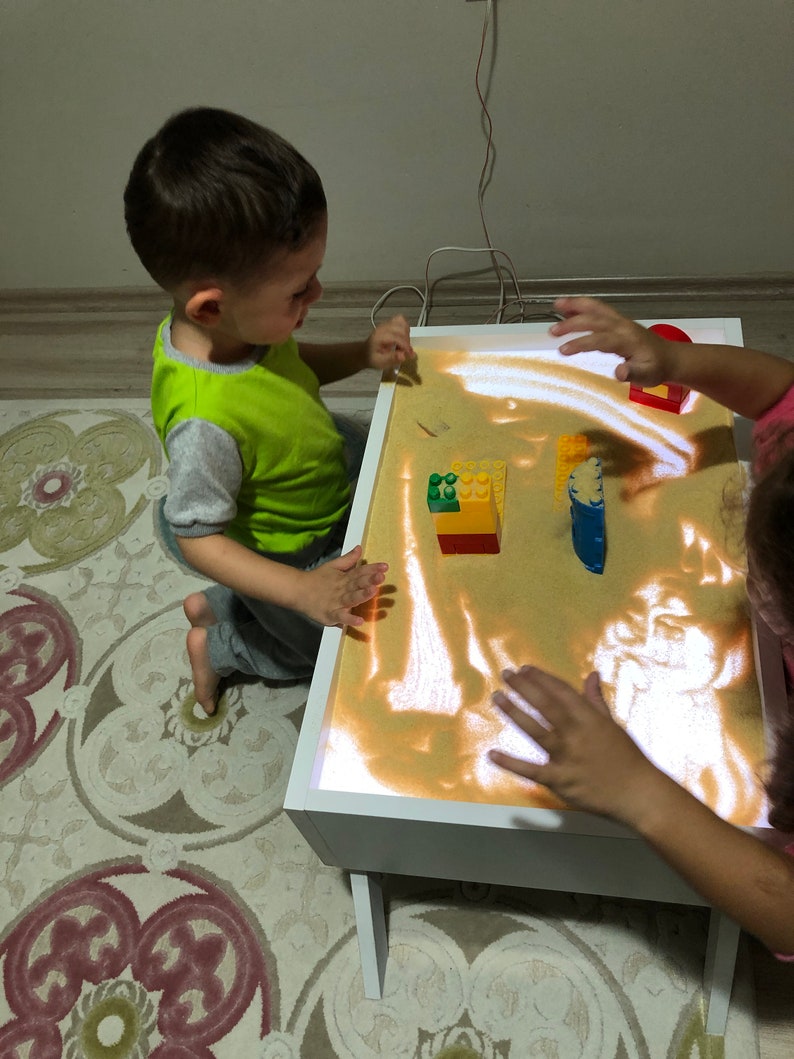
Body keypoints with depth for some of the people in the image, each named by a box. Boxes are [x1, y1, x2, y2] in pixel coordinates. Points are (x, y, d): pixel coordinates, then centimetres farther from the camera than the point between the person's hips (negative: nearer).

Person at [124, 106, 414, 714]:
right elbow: (199, 539, -29)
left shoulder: (235, 325, -18)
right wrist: (303, 591, -38)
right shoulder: (206, 421, -41)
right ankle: (219, 648, 32)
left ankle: (217, 606, 38)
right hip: (292, 557, -7)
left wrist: (362, 355, -12)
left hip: (329, 507, 7)